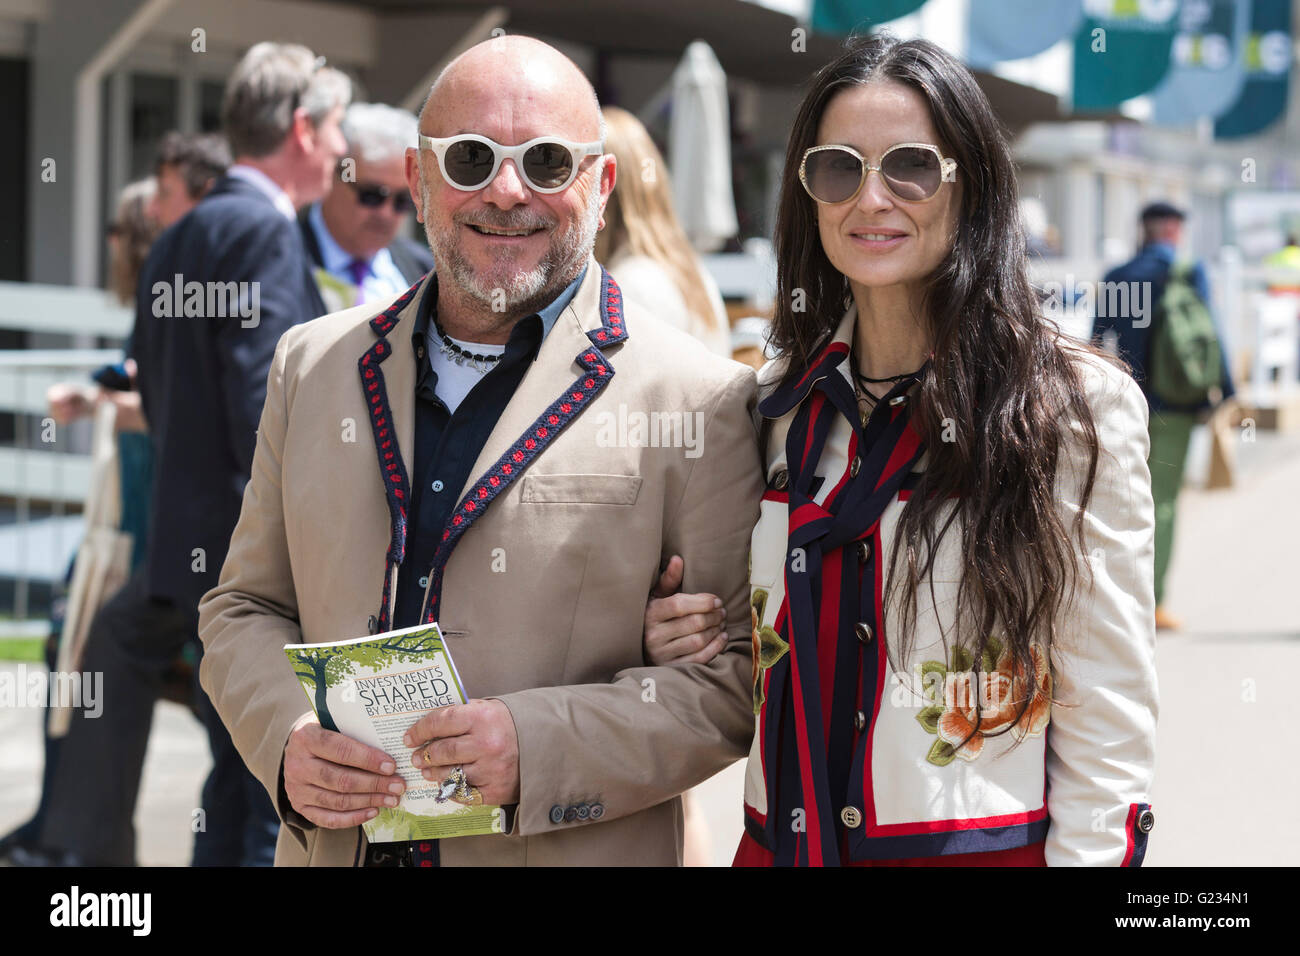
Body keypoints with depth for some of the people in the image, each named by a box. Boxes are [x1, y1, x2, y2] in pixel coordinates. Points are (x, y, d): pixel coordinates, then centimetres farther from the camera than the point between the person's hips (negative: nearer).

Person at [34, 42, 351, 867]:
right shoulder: (264, 231, -13)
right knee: (286, 805, -6)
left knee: (238, 792, 16)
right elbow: (265, 407, -19)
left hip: (193, 548, 10)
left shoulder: (178, 239, 16)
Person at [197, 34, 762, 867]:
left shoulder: (701, 401, -8)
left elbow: (743, 673, -10)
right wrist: (287, 740, -9)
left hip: (572, 854, -3)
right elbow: (244, 610, 11)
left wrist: (541, 748, -22)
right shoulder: (313, 364, 7)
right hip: (333, 845, 4)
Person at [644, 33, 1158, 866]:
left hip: (984, 841, -4)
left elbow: (1109, 725, -10)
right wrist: (678, 649, -4)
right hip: (783, 841, 4)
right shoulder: (776, 405, 5)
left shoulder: (1077, 406, -9)